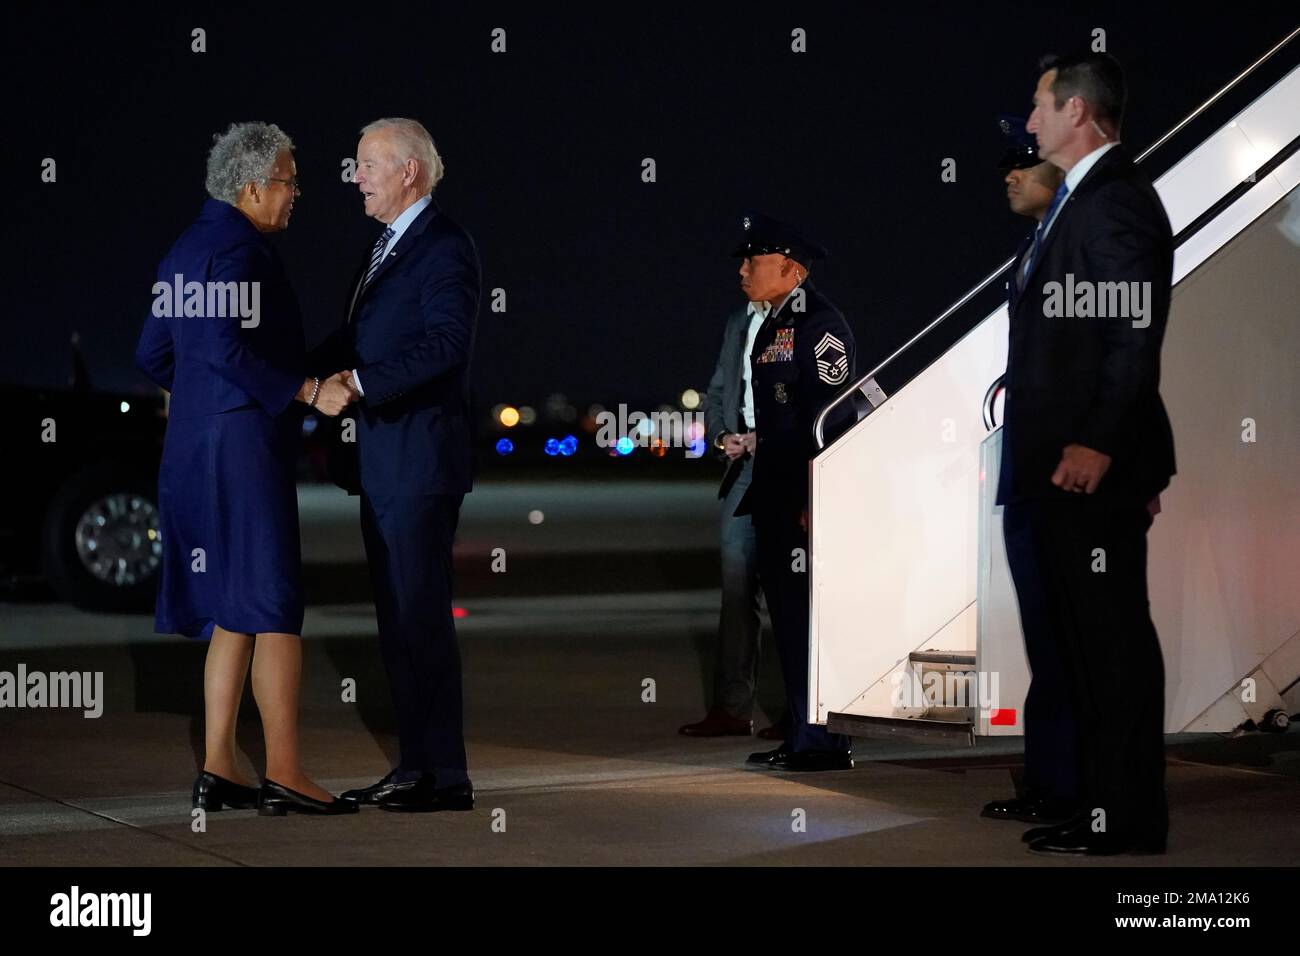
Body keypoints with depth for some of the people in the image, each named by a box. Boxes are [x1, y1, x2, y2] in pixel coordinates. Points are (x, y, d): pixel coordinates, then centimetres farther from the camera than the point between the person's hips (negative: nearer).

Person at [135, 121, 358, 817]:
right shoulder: (239, 250, -13)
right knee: (275, 610, -7)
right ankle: (282, 776, -7)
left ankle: (218, 770, 12)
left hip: (194, 447, 10)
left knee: (232, 615, 12)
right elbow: (228, 350, -25)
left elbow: (153, 356, 21)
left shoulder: (186, 249, 16)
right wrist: (309, 391, -22)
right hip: (244, 447, -10)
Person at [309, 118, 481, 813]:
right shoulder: (386, 246, 18)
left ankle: (445, 775, -3)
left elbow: (446, 342, -23)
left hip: (420, 460, -10)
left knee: (422, 615, -7)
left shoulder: (444, 247, -12)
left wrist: (360, 382, -25)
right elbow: (356, 337, 18)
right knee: (397, 617, 12)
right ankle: (414, 766, 18)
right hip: (381, 461, 10)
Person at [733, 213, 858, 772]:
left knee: (811, 615, -9)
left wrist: (815, 500, -22)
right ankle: (802, 736, 17)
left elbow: (833, 417, -18)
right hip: (777, 496, 10)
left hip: (808, 499, -10)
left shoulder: (819, 323, -11)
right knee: (787, 615, 11)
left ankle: (826, 743, -6)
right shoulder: (772, 327, 18)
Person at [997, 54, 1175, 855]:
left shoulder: (1118, 202, -14)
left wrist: (1096, 444, -23)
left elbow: (1137, 337, -21)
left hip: (1092, 466, -10)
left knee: (1112, 639, -5)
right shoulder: (1084, 197, 18)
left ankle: (1125, 818, 0)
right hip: (1063, 462, 10)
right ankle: (1110, 805, 19)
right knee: (1089, 638, 13)